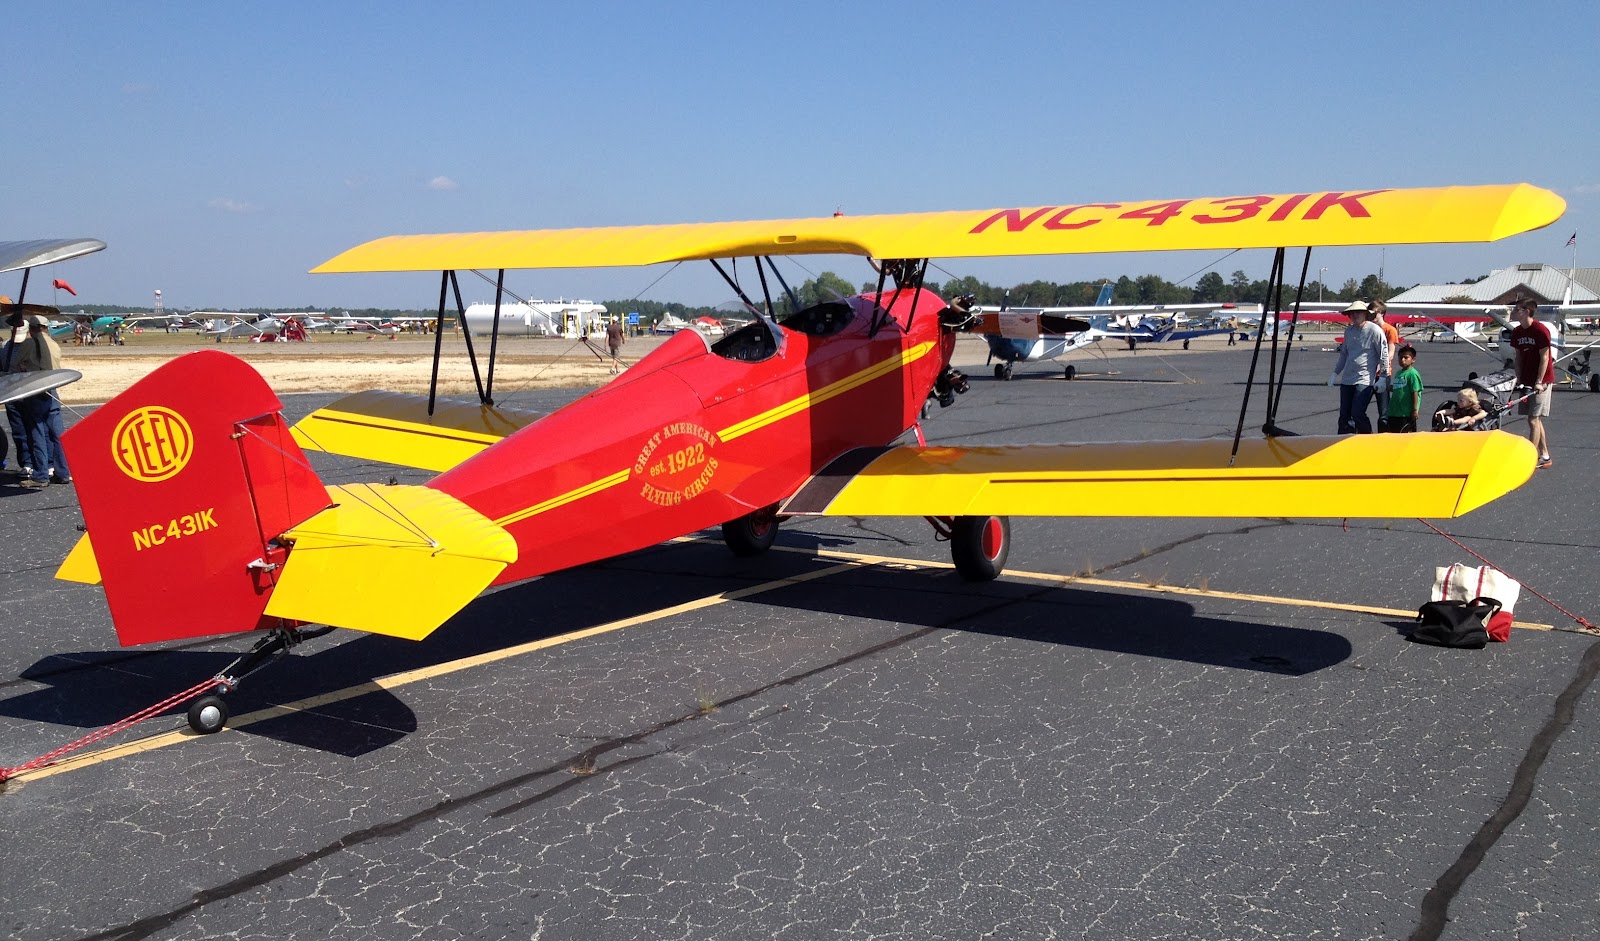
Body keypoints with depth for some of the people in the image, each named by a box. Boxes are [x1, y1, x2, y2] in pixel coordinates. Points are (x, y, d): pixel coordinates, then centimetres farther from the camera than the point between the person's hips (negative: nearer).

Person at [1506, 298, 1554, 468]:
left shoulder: (1540, 330, -15)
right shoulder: (1517, 332, 6)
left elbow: (1544, 357, -14)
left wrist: (1539, 382, -16)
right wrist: (1519, 379, 5)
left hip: (1541, 381, -8)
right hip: (1526, 381, 8)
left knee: (1533, 420, -9)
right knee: (1536, 420, 12)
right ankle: (1545, 456, 21)